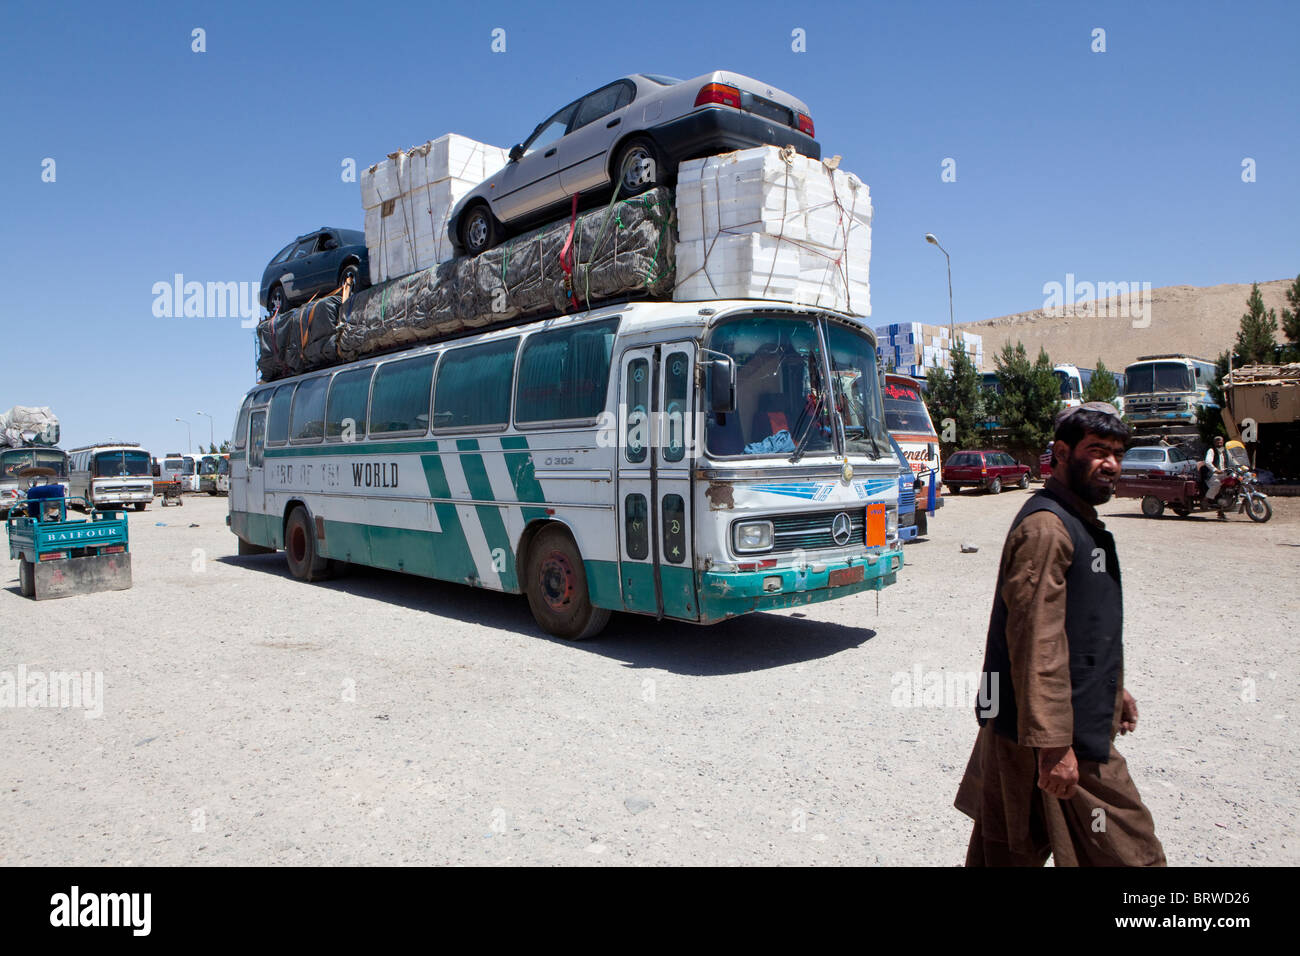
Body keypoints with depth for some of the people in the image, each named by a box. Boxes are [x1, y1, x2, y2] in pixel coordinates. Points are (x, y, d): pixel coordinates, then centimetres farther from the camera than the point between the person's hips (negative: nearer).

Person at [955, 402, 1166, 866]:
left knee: (1004, 853, 17)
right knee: (1127, 852, 3)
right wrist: (1054, 744, -26)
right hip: (1064, 740, -10)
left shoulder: (1079, 522, 16)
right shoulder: (1046, 527, -19)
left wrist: (1112, 689, 32)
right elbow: (1036, 644, -25)